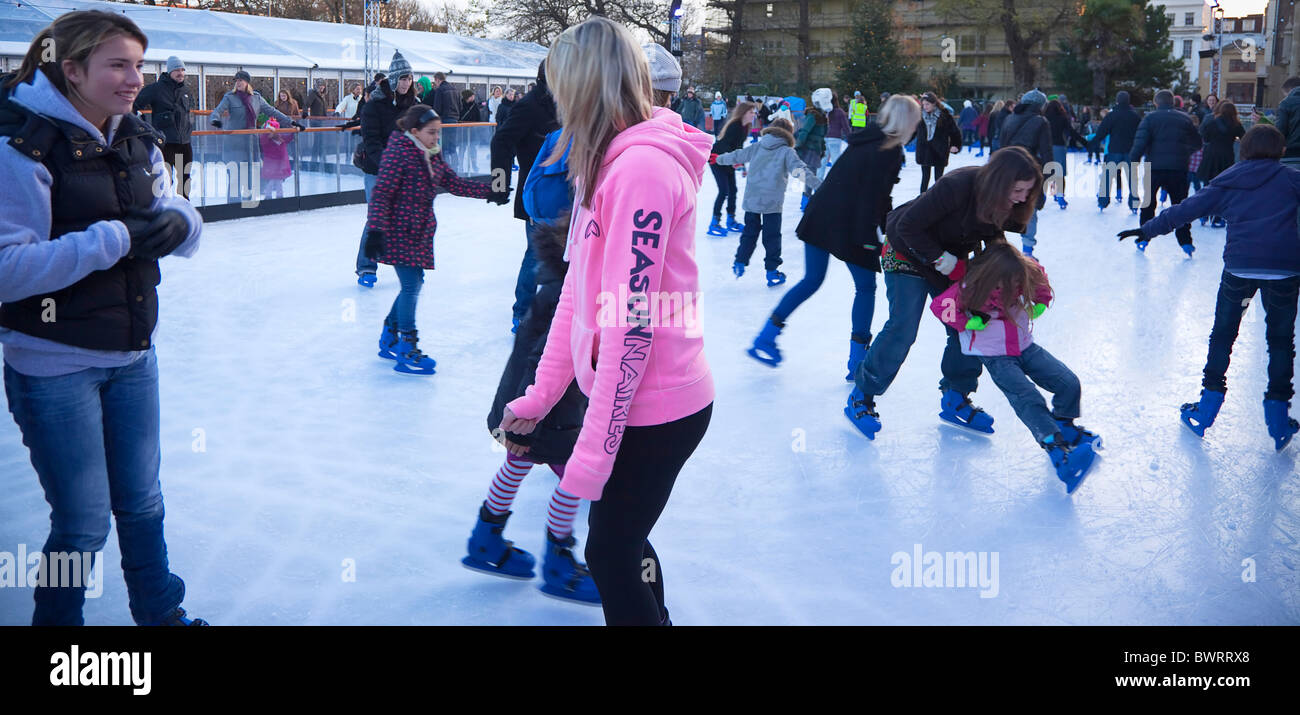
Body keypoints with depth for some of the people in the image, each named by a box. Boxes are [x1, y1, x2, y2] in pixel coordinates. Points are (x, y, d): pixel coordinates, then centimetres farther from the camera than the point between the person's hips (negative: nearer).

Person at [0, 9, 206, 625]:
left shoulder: (138, 142, 5)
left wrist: (179, 224, -19)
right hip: (55, 365, -6)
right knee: (83, 524, 3)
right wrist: (115, 239, -28)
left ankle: (161, 612, 38)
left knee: (141, 503, 20)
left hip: (133, 355, 6)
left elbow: (176, 222, 5)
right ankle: (55, 619, 27)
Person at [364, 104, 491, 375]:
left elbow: (454, 184, 16)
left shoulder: (434, 157, 11)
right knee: (411, 285, -10)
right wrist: (375, 231, -22)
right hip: (398, 231, -9)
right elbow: (381, 194, -17)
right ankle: (407, 352, -6)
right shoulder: (398, 153, -14)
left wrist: (489, 190, 9)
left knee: (413, 283, 12)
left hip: (420, 231, 9)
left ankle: (388, 340, 28)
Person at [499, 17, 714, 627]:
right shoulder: (608, 162, 9)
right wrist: (540, 396, 13)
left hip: (654, 409, -9)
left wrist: (594, 450, -22)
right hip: (635, 398, 9)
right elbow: (579, 291, 11)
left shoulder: (641, 167, -22)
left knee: (610, 552, 6)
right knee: (620, 536, 22)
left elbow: (631, 322, -25)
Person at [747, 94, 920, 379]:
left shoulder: (864, 140, 12)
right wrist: (869, 236, -15)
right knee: (866, 287, 9)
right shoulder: (890, 152, -12)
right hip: (851, 227, -7)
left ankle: (766, 338, 15)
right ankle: (857, 360, 11)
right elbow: (875, 197, -18)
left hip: (820, 217, 7)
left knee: (811, 281, 18)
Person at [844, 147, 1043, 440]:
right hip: (908, 254, -7)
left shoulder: (1008, 202, -16)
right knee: (902, 328, -11)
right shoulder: (956, 187, -37)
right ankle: (860, 399, 3)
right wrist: (938, 258, -25)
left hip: (951, 259, 7)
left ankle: (955, 400, 19)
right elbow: (908, 225, -29)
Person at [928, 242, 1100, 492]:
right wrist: (967, 323, -15)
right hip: (996, 357, -5)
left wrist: (1041, 303, 3)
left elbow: (1041, 280, 15)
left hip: (1025, 347, 5)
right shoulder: (970, 288, -20)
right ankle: (1058, 451, -36)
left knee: (1070, 384, -6)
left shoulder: (1027, 275, -9)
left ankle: (1063, 424, 25)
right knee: (1028, 399, -25)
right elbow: (939, 305, -13)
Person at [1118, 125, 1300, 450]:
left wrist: (1147, 229, 16)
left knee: (1222, 335, 16)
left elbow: (1186, 209, 9)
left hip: (1238, 266, 1)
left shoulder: (1228, 182, 9)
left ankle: (1205, 411, 17)